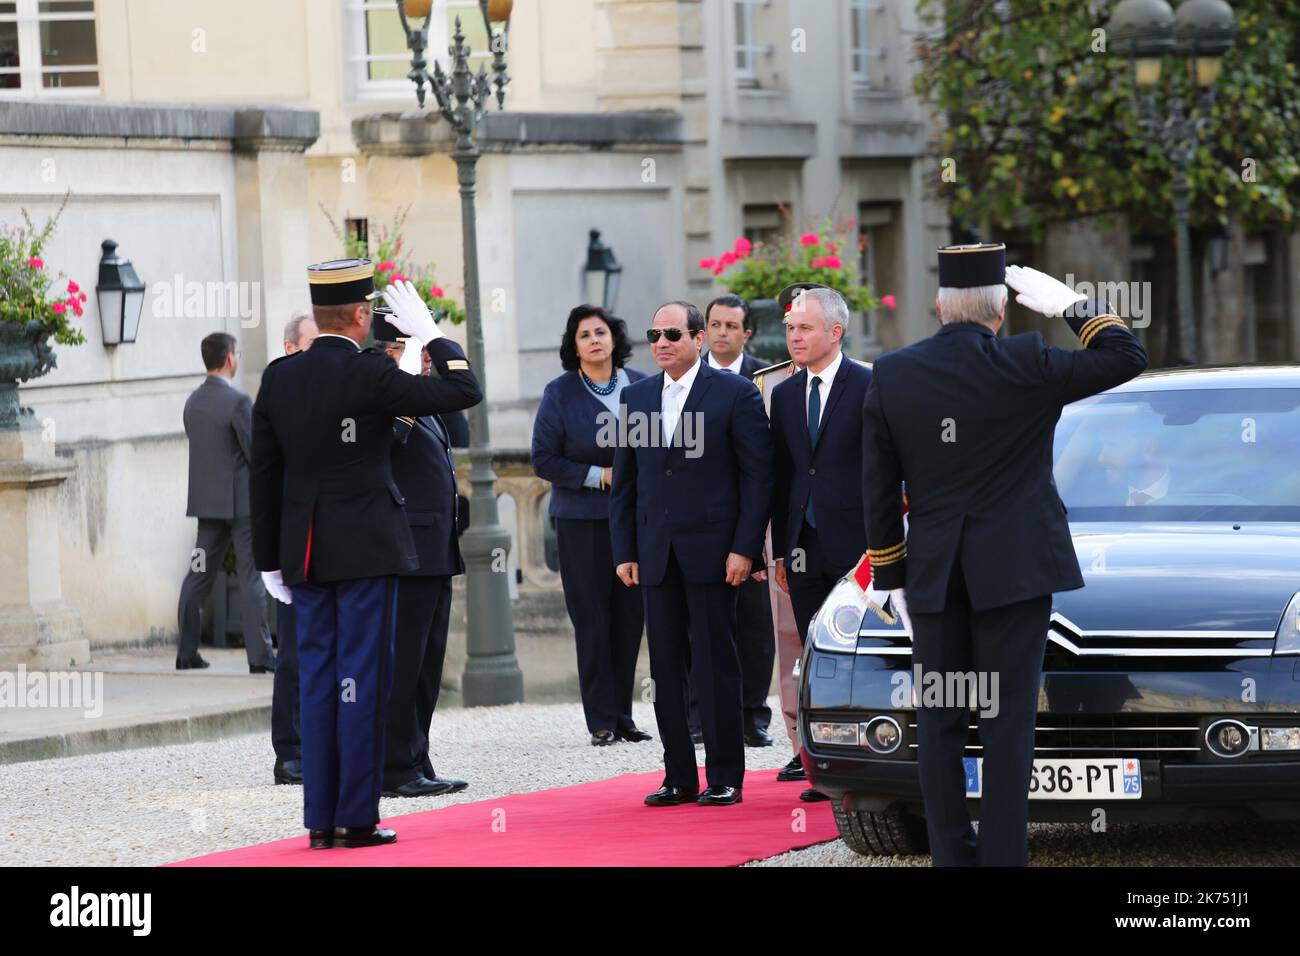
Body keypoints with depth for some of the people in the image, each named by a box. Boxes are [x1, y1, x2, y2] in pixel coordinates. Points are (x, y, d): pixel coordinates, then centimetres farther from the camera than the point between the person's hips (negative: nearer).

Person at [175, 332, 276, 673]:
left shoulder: (193, 401, 7)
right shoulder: (238, 401, -16)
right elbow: (257, 453, -15)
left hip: (205, 500, 7)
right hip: (241, 500, -7)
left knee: (199, 574, 10)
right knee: (252, 576, -4)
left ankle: (186, 652, 11)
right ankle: (259, 655, -7)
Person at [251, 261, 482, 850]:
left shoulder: (278, 378, 3)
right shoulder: (371, 376, -13)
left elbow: (264, 474, 7)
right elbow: (465, 392, -10)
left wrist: (269, 559, 13)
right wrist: (430, 334, 2)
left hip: (304, 553, 5)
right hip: (366, 551, -5)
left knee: (317, 682, 8)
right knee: (362, 682, -1)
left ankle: (320, 819, 8)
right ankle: (356, 818, -2)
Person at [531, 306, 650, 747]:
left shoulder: (642, 386, 4)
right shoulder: (560, 394, -3)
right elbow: (544, 460, -3)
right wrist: (599, 475, -12)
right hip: (582, 522, -2)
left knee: (630, 617, 3)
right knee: (592, 620, -2)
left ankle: (622, 715, 12)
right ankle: (601, 721, 3)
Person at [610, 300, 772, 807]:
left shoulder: (735, 393, -2)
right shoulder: (636, 396, 12)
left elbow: (758, 475, -4)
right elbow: (624, 481, 15)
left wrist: (744, 548, -11)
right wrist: (624, 551, 8)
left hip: (712, 550, -5)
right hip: (656, 553, 5)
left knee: (716, 666, -2)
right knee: (666, 669, 5)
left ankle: (725, 778, 4)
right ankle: (679, 778, 11)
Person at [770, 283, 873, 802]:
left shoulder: (870, 388, -4)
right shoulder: (785, 394, 13)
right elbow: (782, 476, 15)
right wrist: (781, 549, 11)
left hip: (855, 545, -5)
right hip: (805, 552, 5)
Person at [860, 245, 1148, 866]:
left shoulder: (890, 376, 0)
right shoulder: (1024, 366, -11)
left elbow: (879, 492, 5)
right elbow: (1126, 358, -2)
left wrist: (892, 577, 12)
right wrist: (1067, 303, 6)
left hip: (933, 578, 3)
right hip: (1014, 571, -3)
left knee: (939, 724, 7)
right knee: (1008, 722, -2)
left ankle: (951, 855, 7)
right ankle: (1002, 856, -5)